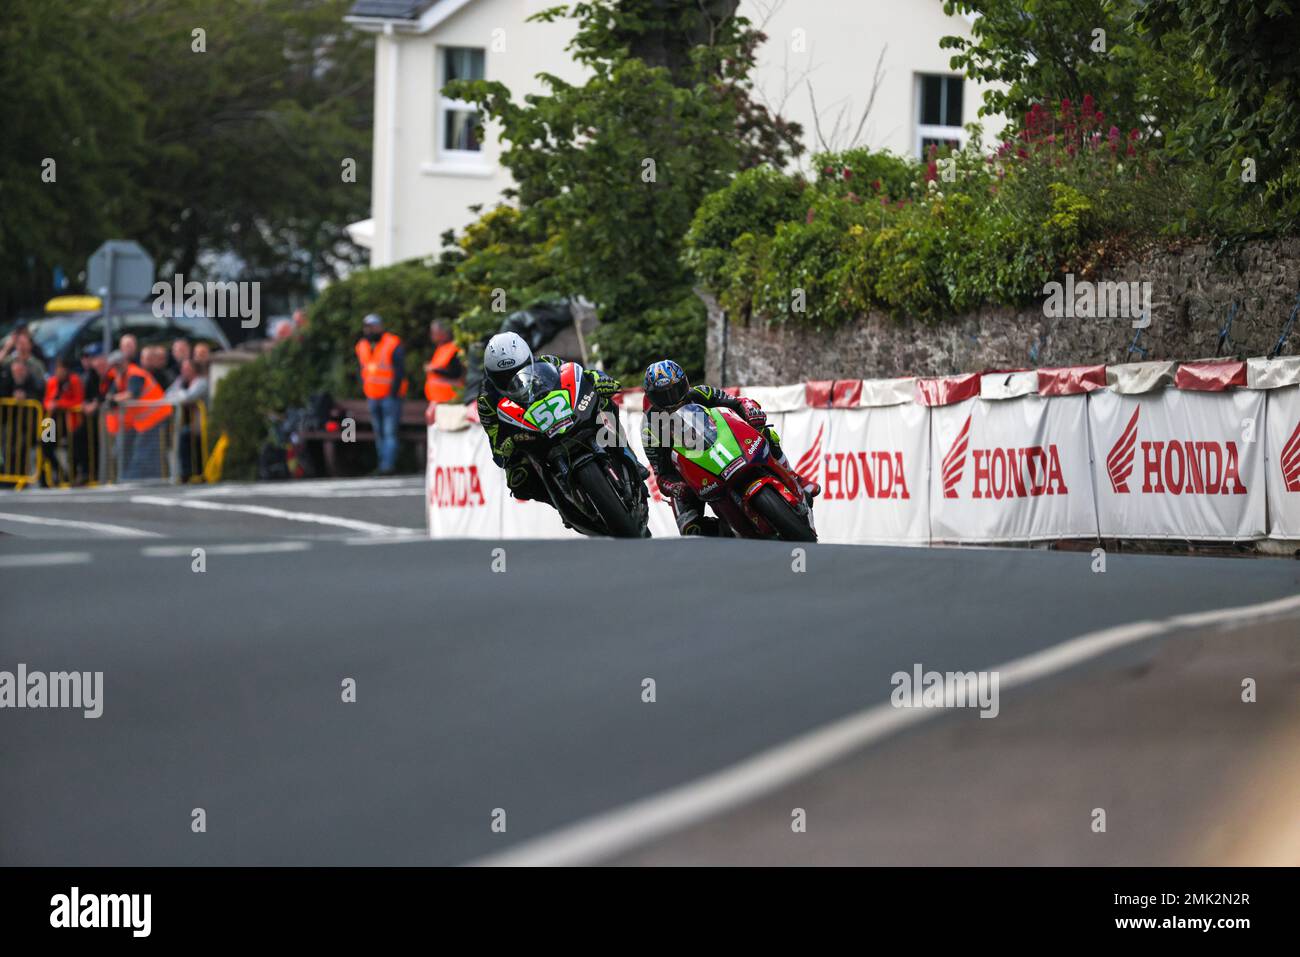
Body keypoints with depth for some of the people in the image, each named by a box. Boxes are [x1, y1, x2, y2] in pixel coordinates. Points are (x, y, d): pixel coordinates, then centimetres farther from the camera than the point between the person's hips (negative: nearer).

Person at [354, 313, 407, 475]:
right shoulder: (362, 346, 11)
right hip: (373, 397, 7)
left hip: (390, 396, -6)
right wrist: (365, 391, 9)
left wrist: (394, 393, -12)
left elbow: (399, 371, -8)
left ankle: (388, 465, -17)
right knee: (379, 433, 9)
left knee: (389, 432, -11)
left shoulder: (393, 345, -8)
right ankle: (383, 465, 13)